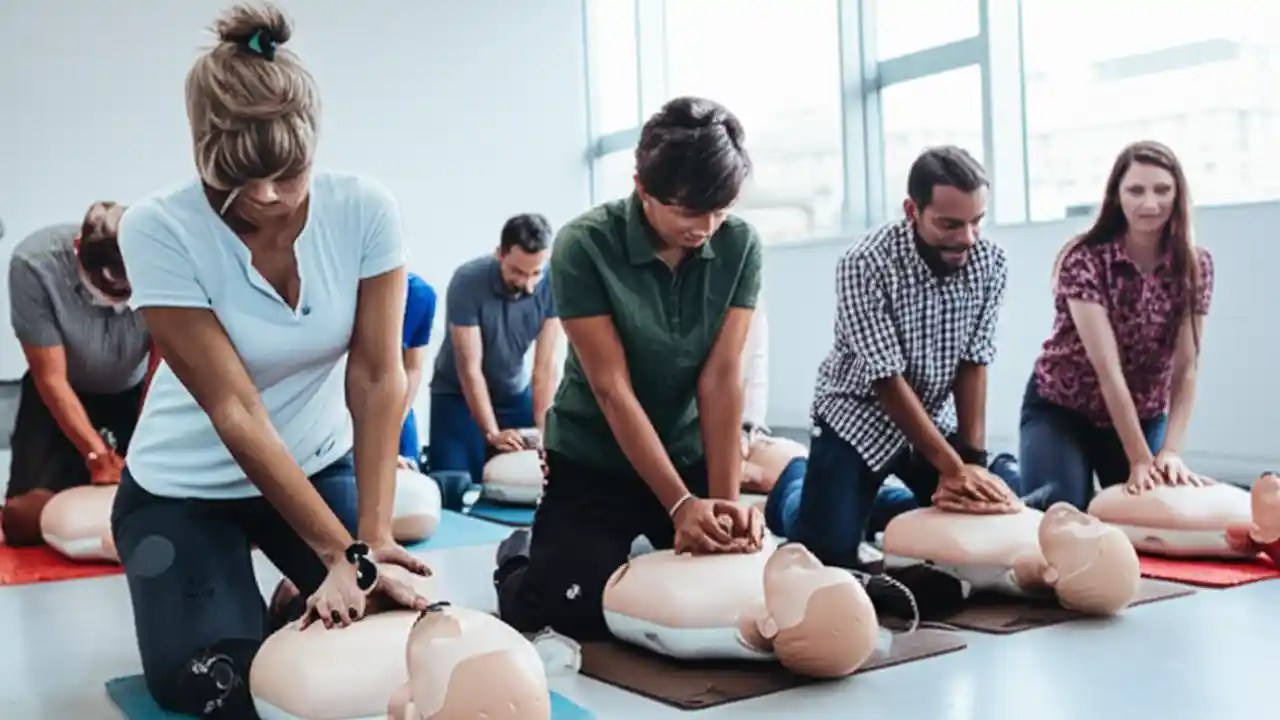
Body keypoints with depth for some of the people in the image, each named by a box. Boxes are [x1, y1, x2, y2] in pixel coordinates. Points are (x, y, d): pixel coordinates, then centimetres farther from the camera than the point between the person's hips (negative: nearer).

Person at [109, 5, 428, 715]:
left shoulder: (365, 209, -19)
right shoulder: (158, 230, -25)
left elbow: (377, 377, -18)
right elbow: (234, 409, -27)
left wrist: (373, 535, -24)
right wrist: (341, 552, -30)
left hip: (319, 463, 2)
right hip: (185, 486, -2)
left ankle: (303, 604, 24)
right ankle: (264, 612, 22)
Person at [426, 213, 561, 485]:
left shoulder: (552, 284, -19)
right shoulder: (468, 281, -26)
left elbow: (546, 364, -16)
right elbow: (470, 368, -22)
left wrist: (542, 428, -22)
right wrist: (492, 433, -26)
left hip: (516, 394, 2)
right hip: (458, 395, -2)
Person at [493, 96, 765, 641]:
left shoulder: (740, 246, -12)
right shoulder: (584, 246, -22)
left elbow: (721, 379, -15)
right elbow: (612, 389, -24)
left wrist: (726, 497, -26)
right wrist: (682, 505, -29)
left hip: (690, 456, 4)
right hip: (592, 462, -3)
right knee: (579, 616, -11)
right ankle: (520, 562, 23)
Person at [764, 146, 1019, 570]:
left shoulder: (990, 263, -11)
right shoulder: (865, 264, -26)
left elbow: (973, 364, -8)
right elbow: (887, 380, -26)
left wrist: (973, 457, -17)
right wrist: (953, 466, -27)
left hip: (935, 419, 5)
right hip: (860, 416, -5)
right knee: (828, 551, -16)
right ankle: (789, 492, 19)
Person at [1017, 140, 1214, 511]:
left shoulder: (1196, 266, -9)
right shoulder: (1085, 260, -22)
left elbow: (1186, 367, -13)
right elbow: (1106, 365, -27)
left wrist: (1170, 451, -26)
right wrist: (1140, 459, -30)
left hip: (1143, 417, 4)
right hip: (1061, 409, -4)